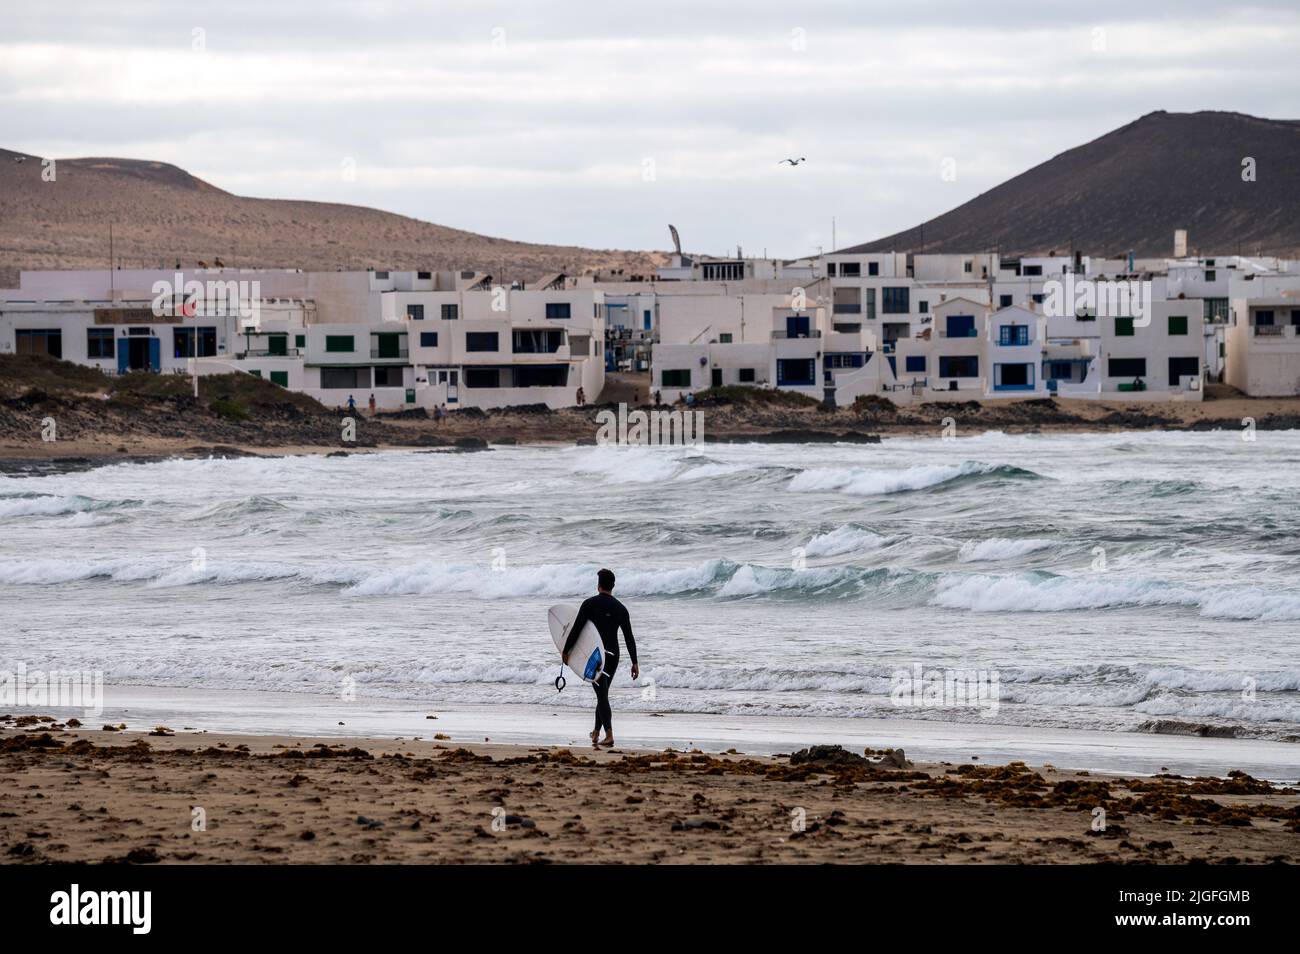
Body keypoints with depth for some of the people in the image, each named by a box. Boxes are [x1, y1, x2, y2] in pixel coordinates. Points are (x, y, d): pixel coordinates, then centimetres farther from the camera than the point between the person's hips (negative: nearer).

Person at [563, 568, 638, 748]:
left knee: (602, 694, -9)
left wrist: (566, 651, 3)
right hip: (613, 656, 4)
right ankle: (596, 731, 31)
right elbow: (629, 637, 2)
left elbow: (576, 630, -8)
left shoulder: (589, 604, -6)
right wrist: (634, 663, 3)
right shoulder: (620, 608, 4)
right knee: (603, 693, 19)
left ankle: (609, 735, -22)